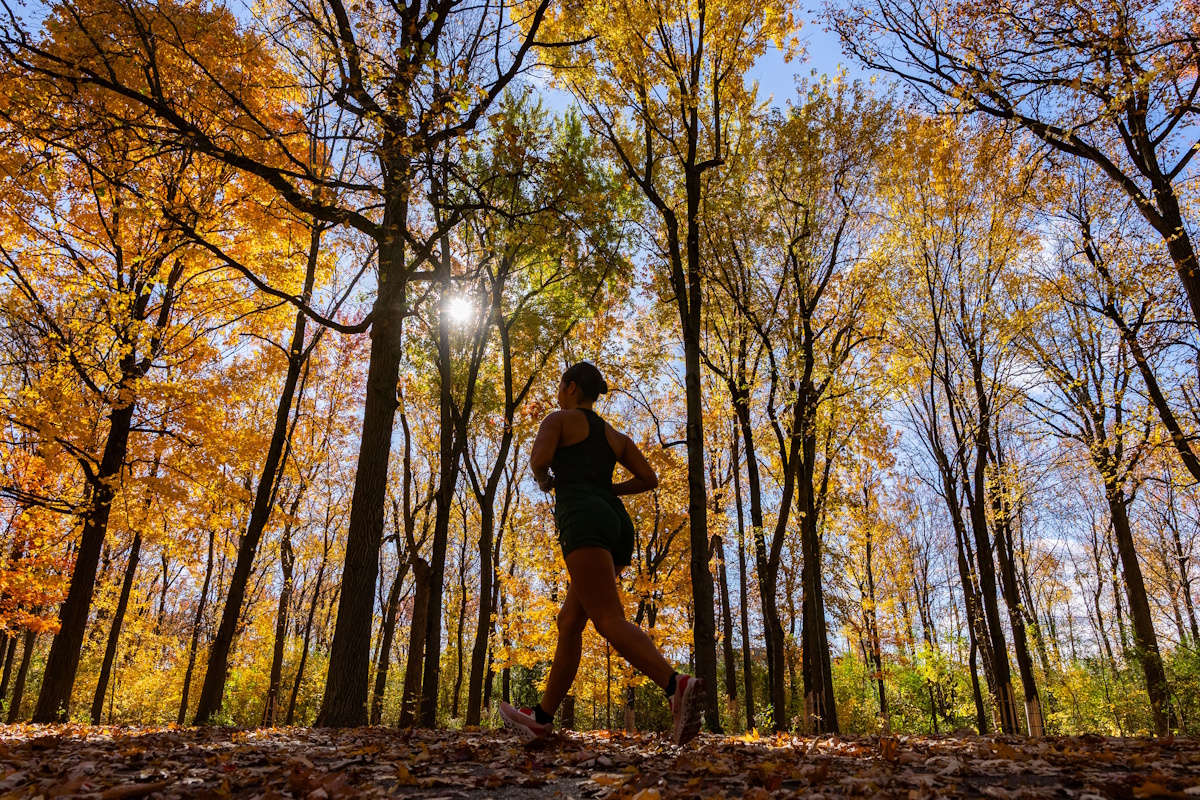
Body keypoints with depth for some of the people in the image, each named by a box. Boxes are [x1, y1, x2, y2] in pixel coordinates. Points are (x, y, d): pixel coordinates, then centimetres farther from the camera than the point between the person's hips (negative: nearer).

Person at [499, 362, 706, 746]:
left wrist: (546, 482, 13)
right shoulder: (615, 435, 27)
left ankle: (678, 686, -38)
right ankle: (542, 717, 17)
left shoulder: (559, 419, 9)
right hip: (617, 521, 8)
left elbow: (540, 460, -9)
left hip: (583, 518, -8)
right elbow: (649, 478, 17)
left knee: (609, 620, -19)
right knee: (569, 621, 12)